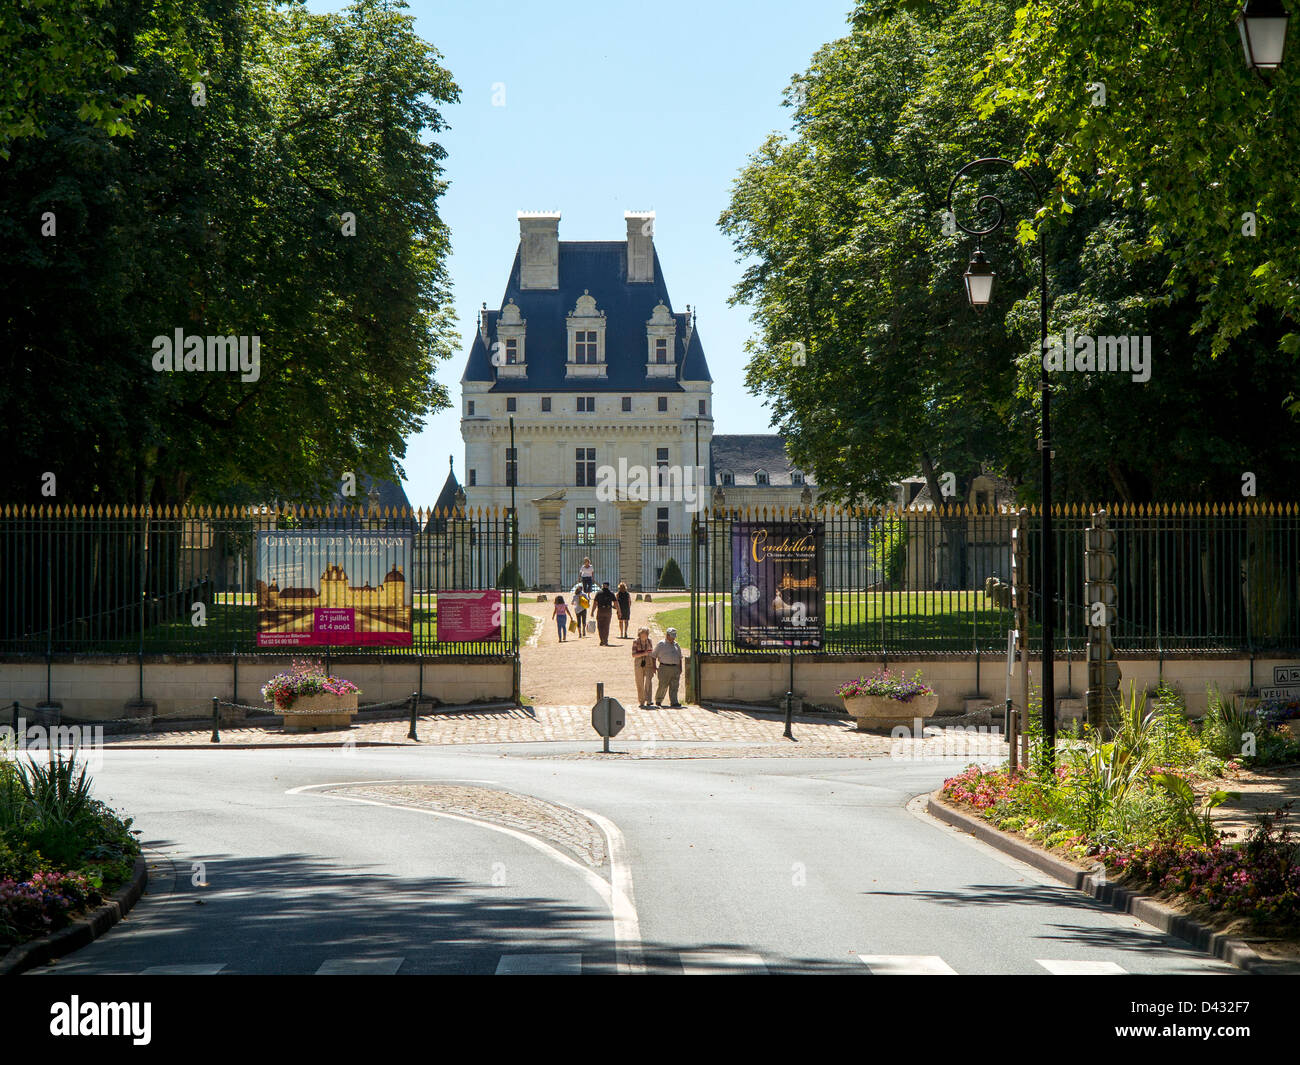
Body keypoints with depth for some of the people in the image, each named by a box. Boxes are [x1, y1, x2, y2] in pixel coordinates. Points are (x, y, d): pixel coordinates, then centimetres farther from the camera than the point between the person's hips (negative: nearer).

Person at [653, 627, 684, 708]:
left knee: (674, 686, -4)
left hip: (675, 668, 4)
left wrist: (680, 668, 14)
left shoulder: (676, 645, 17)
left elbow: (680, 658, 22)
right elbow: (654, 656, 4)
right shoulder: (661, 644, 3)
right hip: (664, 667, -4)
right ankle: (658, 701, 15)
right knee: (663, 686, -4)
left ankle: (674, 703, -8)